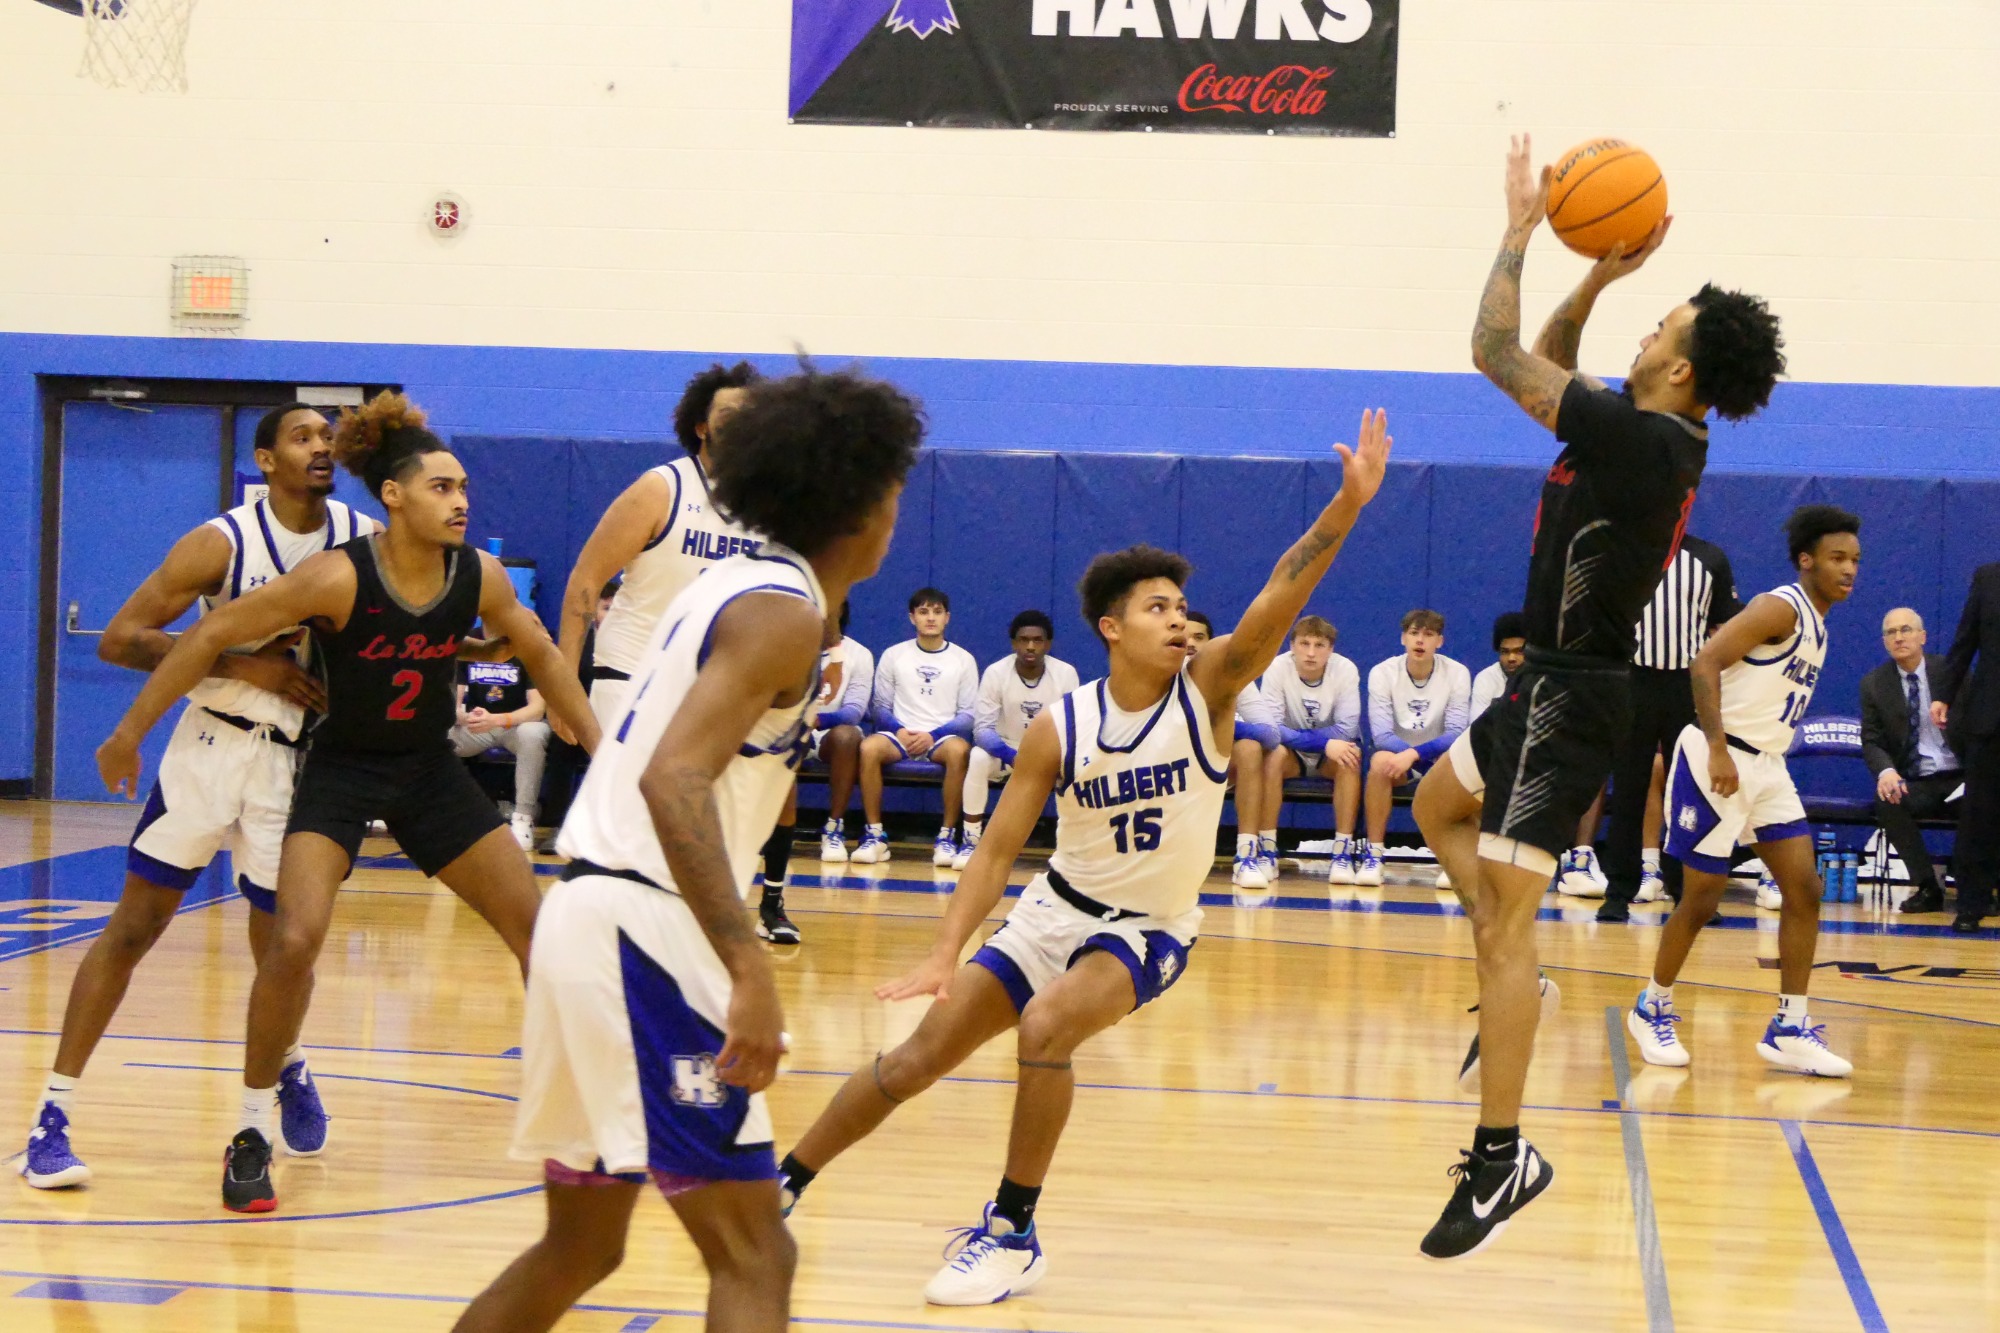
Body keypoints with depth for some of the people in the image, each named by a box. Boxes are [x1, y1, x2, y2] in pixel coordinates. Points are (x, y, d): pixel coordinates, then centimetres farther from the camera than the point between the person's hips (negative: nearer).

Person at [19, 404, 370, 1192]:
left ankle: (290, 1072, 41)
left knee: (280, 942, 10)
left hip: (299, 758, 3)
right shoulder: (222, 544, -12)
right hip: (215, 741, -3)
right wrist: (243, 663, -22)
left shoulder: (364, 540, -3)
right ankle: (53, 1113, -2)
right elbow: (119, 639, -15)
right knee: (133, 925, -4)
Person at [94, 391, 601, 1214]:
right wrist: (130, 733, -14)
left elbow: (541, 656, 9)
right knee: (296, 939, -23)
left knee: (542, 930, 2)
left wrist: (597, 745, 9)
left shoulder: (480, 578, -11)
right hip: (342, 770, -5)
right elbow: (211, 636, -17)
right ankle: (252, 1136, -5)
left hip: (431, 773, 5)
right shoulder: (339, 579, -24)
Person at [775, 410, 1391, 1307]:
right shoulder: (1060, 729, -12)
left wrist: (1348, 503, -44)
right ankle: (783, 1185, 18)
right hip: (1060, 906, 2)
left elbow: (1278, 601, -30)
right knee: (924, 1049, 0)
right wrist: (944, 954, -20)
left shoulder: (1207, 687, -15)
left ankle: (1014, 1236, -13)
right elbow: (998, 849, -9)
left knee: (1045, 1027, -28)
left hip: (1150, 929, -2)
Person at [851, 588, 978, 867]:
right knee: (869, 747, -33)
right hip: (899, 734, 1)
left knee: (958, 750, -37)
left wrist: (933, 736, -11)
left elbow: (968, 715, 5)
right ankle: (875, 835, -24)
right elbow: (879, 707, 9)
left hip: (942, 737, -1)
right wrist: (899, 731, -12)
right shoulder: (893, 655, 11)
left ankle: (947, 836, -27)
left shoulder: (963, 660, 9)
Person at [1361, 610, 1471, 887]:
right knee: (1381, 761, -35)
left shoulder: (1458, 674, -8)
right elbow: (1381, 735, -17)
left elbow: (1456, 734, -18)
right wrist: (1410, 753, -34)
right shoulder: (1382, 673, -9)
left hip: (1440, 756, 0)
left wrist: (1414, 754, -34)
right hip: (1397, 754, 0)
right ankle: (1372, 854, -27)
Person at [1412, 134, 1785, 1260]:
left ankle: (1504, 1158, -11)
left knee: (1508, 911, -13)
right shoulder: (1648, 431, 5)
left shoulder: (1644, 443, -23)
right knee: (1441, 806, 30)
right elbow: (1550, 366, 22)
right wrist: (1600, 276, 8)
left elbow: (1499, 355, -21)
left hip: (1576, 699, -11)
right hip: (1553, 681, 11)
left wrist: (1521, 229, -10)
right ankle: (1516, 983, 24)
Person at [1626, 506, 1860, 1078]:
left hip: (1766, 765, 9)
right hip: (1718, 761, -9)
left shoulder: (1816, 624, 14)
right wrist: (1719, 750, -28)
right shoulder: (1781, 608, -14)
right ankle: (1652, 1009, 18)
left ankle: (1790, 1030, 5)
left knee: (1805, 888, 1)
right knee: (1702, 898, -1)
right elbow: (1704, 663, -23)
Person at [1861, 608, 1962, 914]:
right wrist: (1886, 771, -21)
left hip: (1961, 777, -1)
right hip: (1915, 784, 1)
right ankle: (1928, 888, -21)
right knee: (1887, 802, -33)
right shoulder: (1873, 684, 6)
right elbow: (1872, 741, 2)